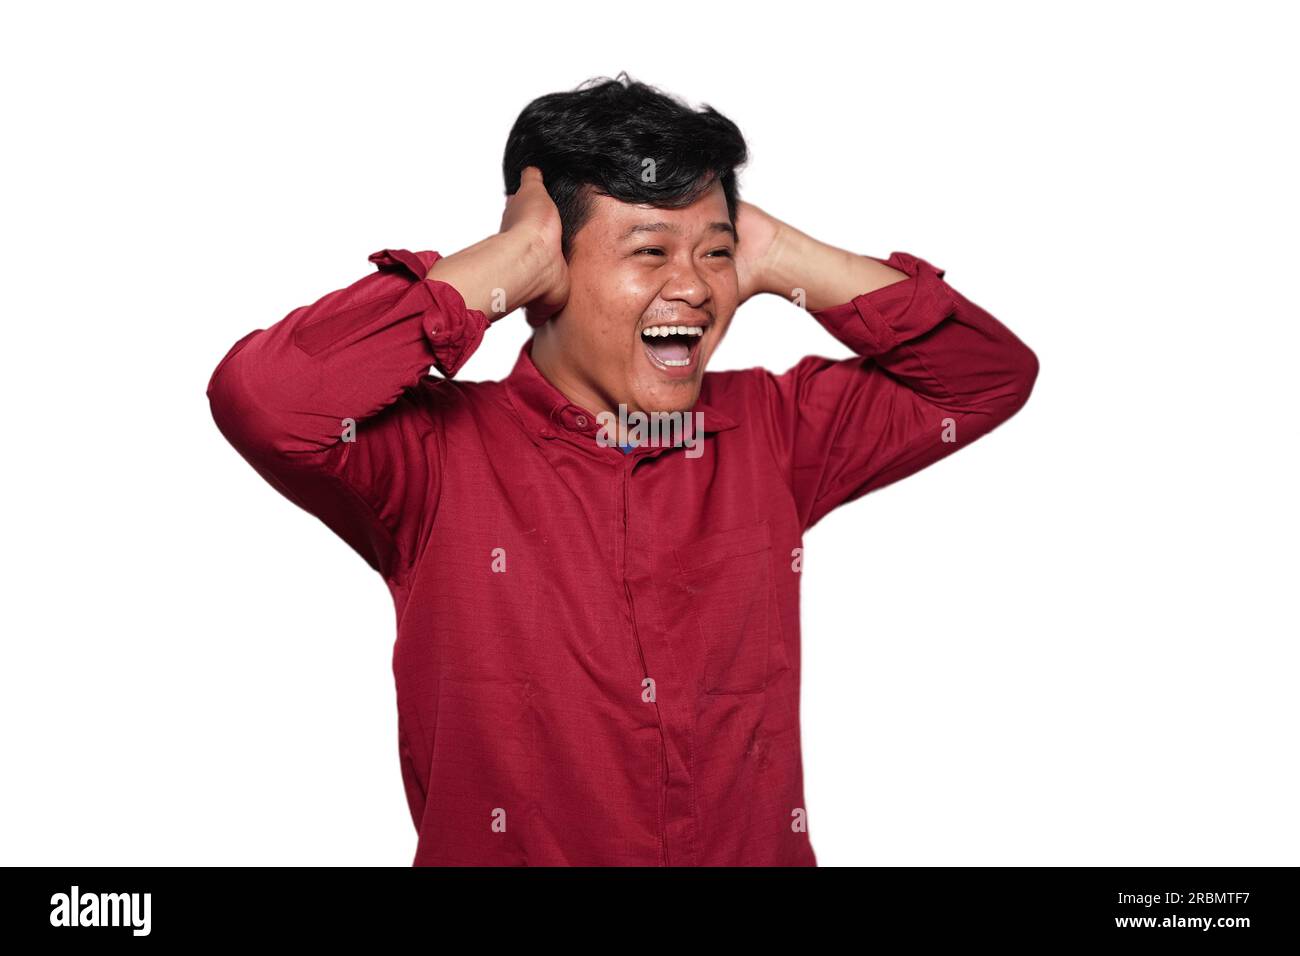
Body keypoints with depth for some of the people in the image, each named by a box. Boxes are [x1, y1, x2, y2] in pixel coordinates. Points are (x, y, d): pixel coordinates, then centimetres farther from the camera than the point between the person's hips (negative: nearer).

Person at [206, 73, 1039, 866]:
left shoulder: (772, 431, 8)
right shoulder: (438, 452, -5)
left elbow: (991, 373, 10)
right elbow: (261, 399, -22)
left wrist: (781, 260, 0)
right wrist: (509, 262, -13)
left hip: (758, 847, 3)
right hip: (495, 846, -2)